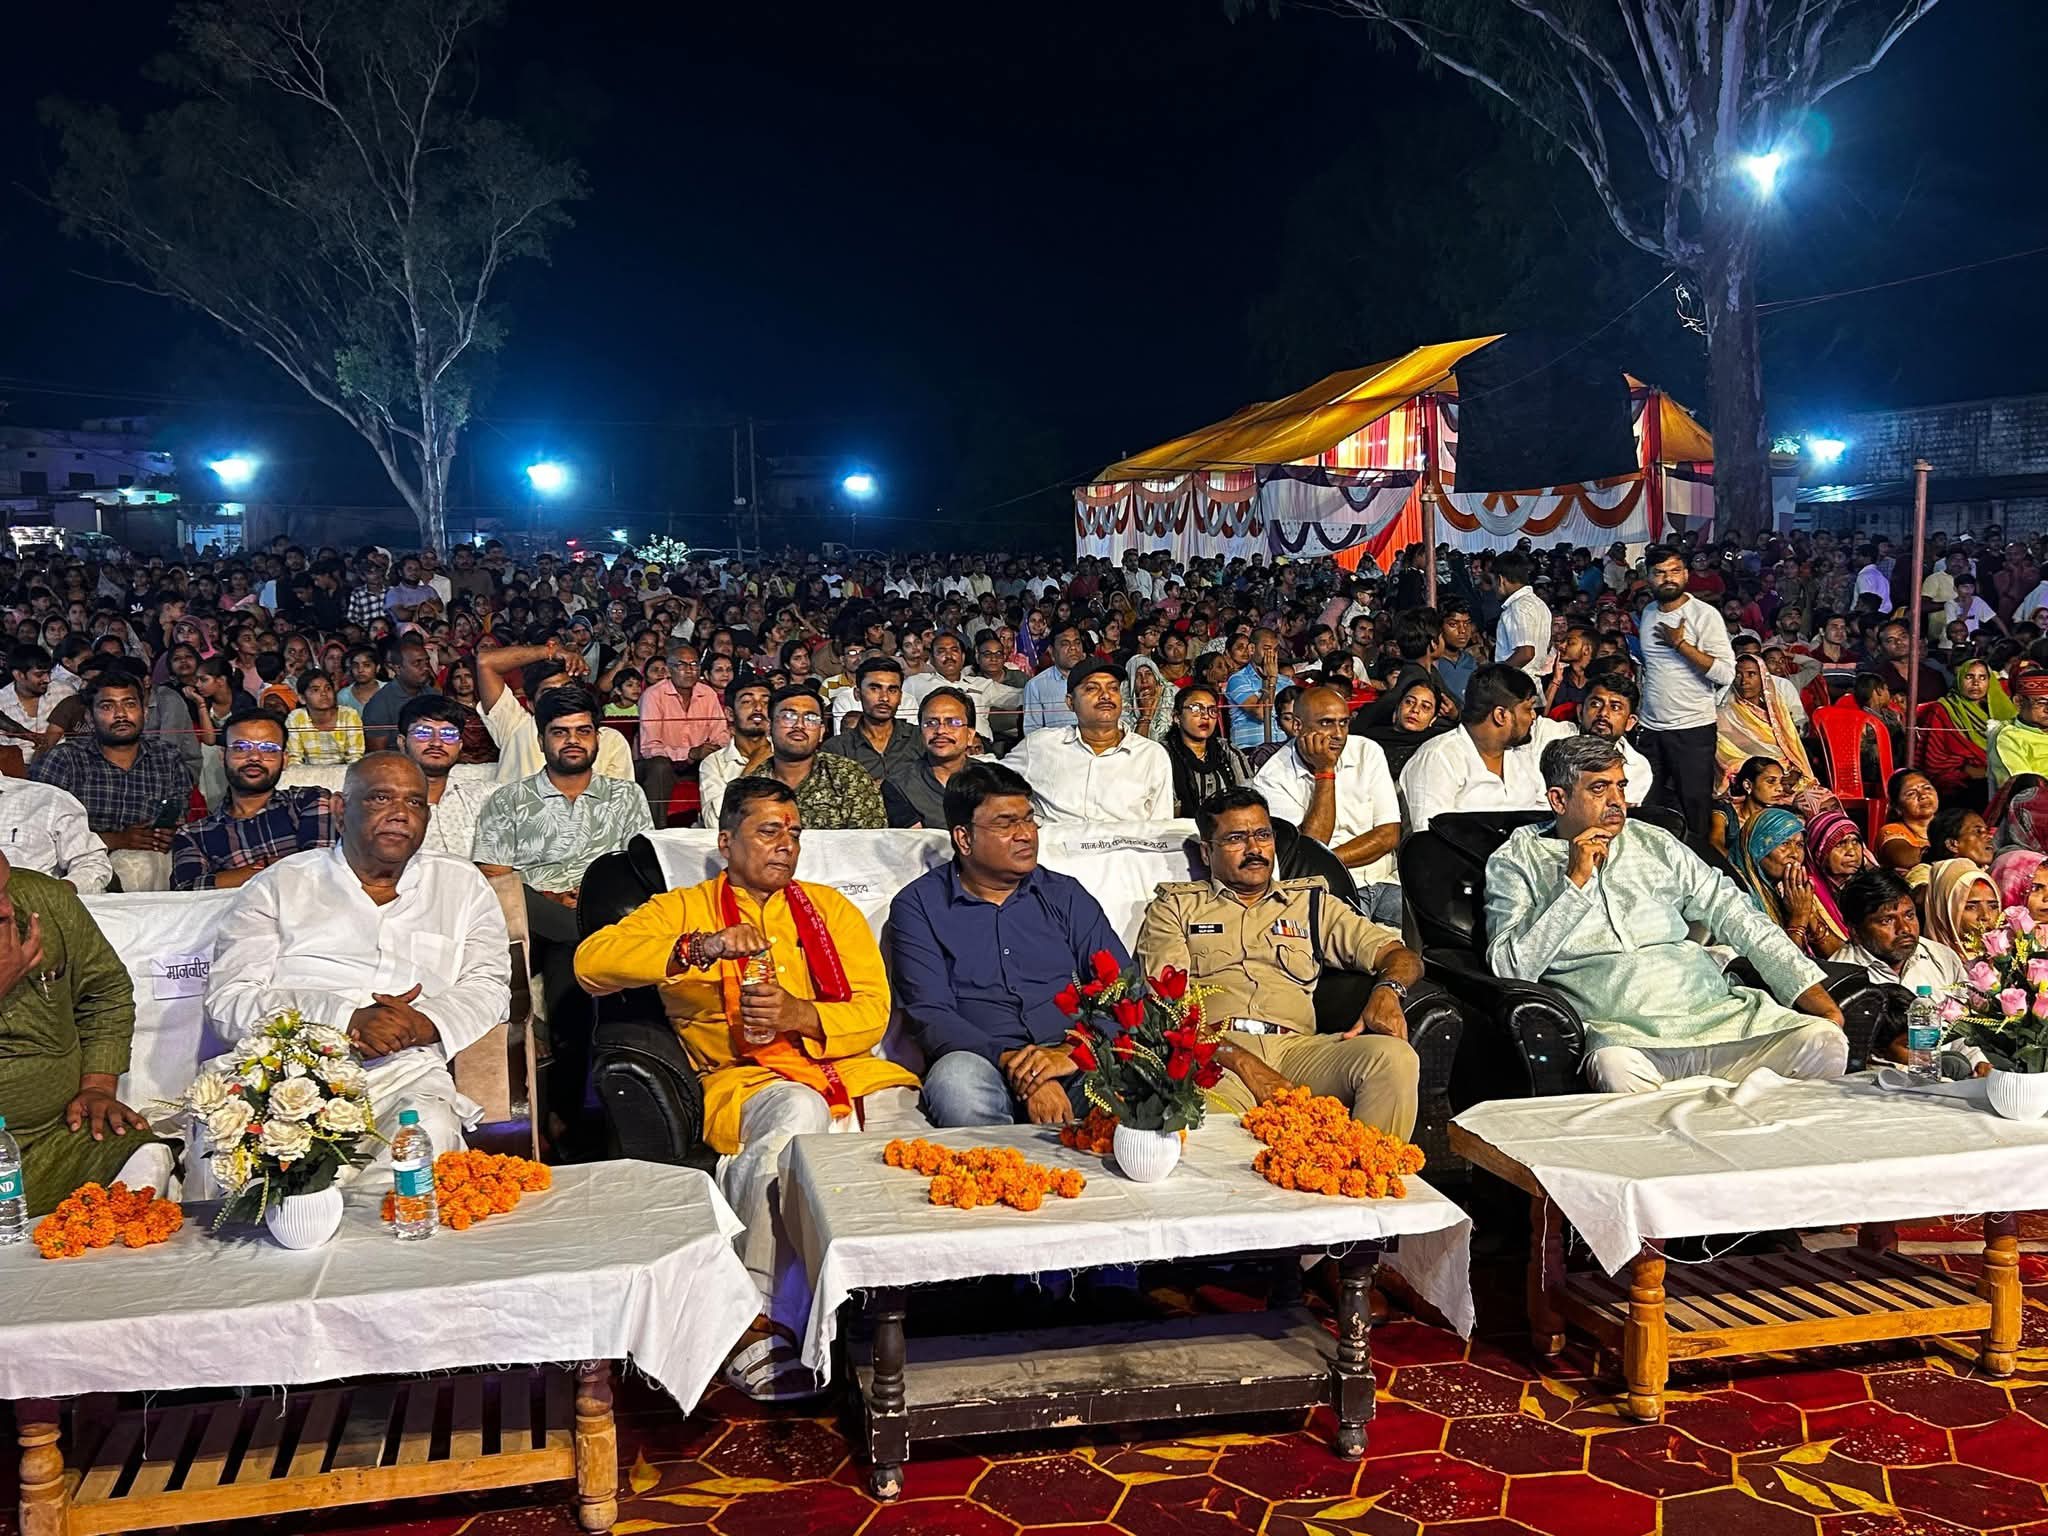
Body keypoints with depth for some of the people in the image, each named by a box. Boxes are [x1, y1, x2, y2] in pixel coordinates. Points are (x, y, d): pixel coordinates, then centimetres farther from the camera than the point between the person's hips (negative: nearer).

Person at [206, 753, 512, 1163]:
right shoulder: (280, 884, 15)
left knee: (431, 1132, -35)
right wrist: (348, 1020, -11)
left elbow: (489, 987, 15)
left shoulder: (462, 884, 22)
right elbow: (228, 999, 4)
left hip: (408, 1074, 1)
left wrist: (425, 1024, -8)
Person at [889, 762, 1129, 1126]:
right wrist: (1012, 1064, -19)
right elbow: (929, 1015, -4)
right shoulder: (919, 905, 9)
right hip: (984, 1065, -1)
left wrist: (1071, 1053, -14)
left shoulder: (1066, 896, 17)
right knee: (956, 1076, -37)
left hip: (1078, 1071, 1)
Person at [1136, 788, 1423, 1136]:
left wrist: (1388, 990, -3)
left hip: (1295, 1047, 4)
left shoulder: (1310, 901, 28)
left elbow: (1401, 955, 24)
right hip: (1214, 1051, -4)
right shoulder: (1174, 906, 19)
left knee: (1395, 1056, -28)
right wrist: (1242, 1062, -13)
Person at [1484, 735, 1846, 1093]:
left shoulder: (1653, 842, 19)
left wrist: (1810, 990, 4)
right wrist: (1575, 883, -8)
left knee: (1826, 1040, -19)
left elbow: (1732, 913, 15)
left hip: (1718, 1008, 5)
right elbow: (1510, 970, -5)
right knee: (1619, 1070, -40)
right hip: (1620, 1031, -4)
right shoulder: (1516, 861, 7)